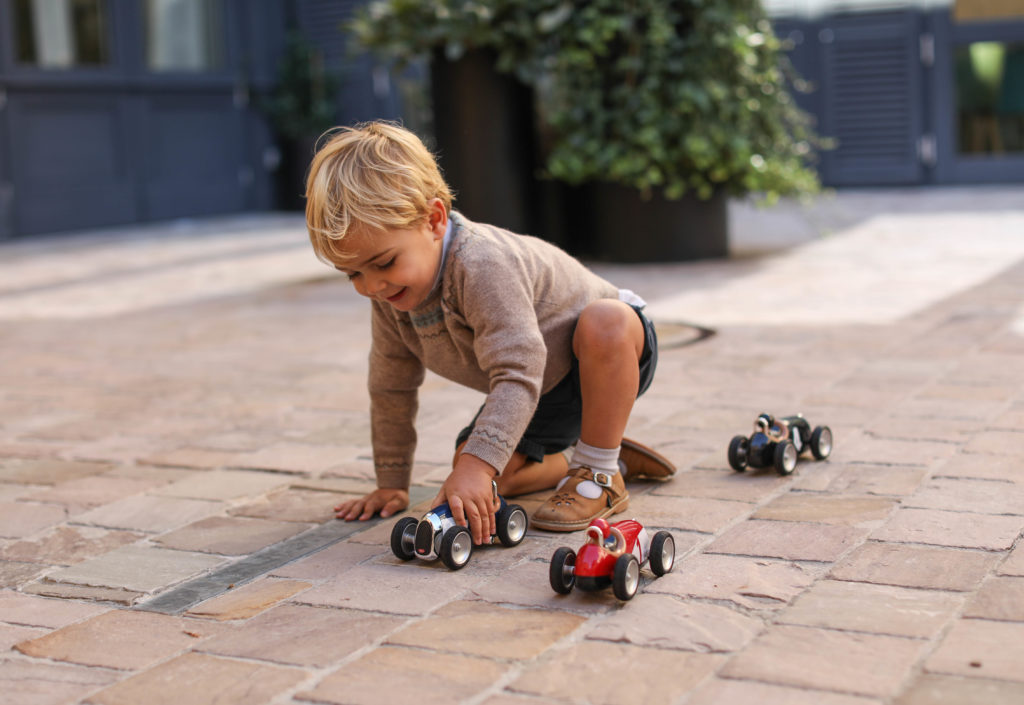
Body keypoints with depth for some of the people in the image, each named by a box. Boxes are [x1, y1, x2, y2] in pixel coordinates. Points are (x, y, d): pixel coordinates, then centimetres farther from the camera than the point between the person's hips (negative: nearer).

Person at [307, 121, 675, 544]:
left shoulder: (483, 266, -39)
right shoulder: (390, 294, -12)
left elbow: (518, 373, -45)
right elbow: (391, 387, 0)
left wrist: (478, 463, -53)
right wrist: (391, 483, 3)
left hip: (612, 353, -7)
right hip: (540, 392, 7)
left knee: (607, 321, -41)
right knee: (490, 474, -8)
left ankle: (600, 476, -23)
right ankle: (569, 460, 16)